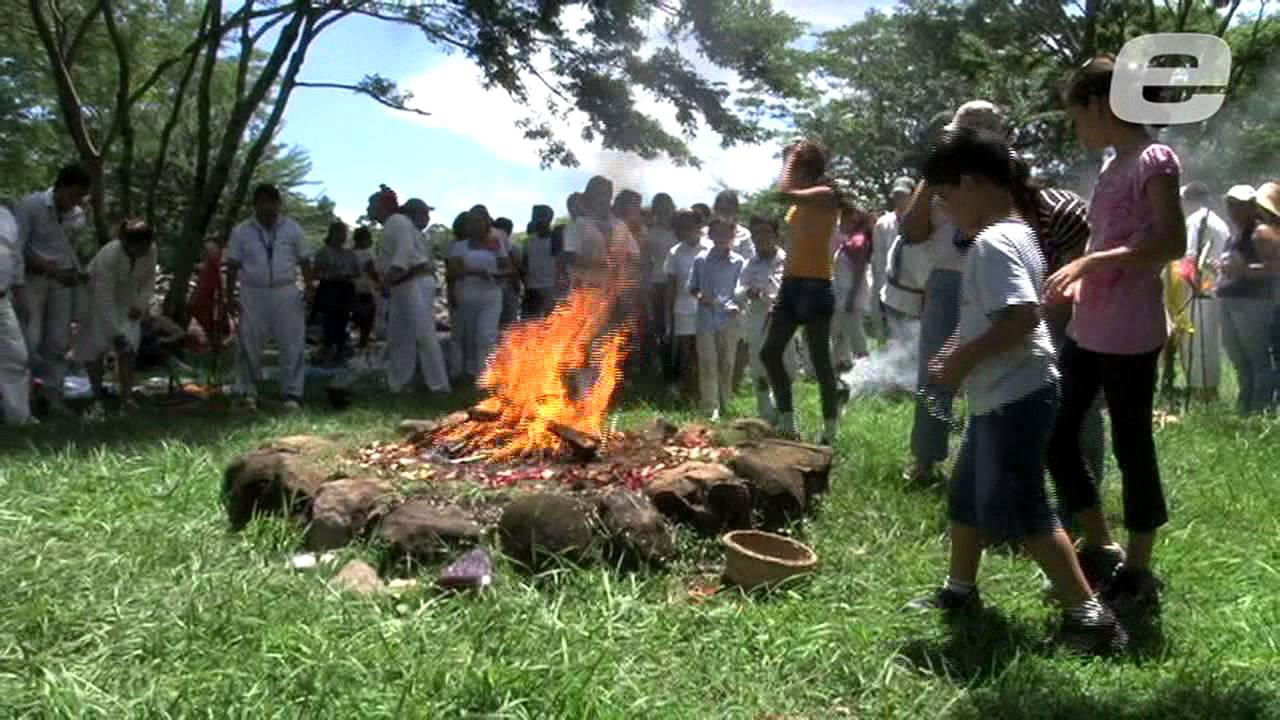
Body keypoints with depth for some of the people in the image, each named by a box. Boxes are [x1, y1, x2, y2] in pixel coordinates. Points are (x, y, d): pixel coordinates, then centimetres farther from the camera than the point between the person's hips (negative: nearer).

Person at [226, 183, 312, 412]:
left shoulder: (292, 229, 5)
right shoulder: (241, 232, 4)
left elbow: (304, 262, 8)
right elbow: (233, 265, 6)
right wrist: (230, 295, 0)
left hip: (286, 293, 0)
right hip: (252, 294, 0)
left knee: (292, 345, -2)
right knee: (249, 345, 5)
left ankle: (293, 394, 4)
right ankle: (248, 392, 16)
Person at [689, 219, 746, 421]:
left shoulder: (738, 262, 1)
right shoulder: (701, 260, 2)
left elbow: (740, 290, 4)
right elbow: (692, 287, 10)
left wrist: (736, 306, -15)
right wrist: (700, 296, -11)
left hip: (728, 319, 1)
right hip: (706, 319, 0)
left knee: (727, 364, 7)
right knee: (708, 364, -3)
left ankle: (724, 407, 20)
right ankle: (711, 409, -1)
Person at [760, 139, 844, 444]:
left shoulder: (825, 194, -9)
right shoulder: (801, 201, 17)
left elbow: (784, 192, -28)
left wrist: (791, 158, -11)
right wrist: (781, 290, 18)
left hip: (815, 285, -9)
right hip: (791, 283, 9)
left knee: (820, 361, -4)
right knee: (769, 353, 8)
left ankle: (829, 433, 6)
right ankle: (787, 425, 17)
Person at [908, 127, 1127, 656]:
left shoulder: (992, 242, -19)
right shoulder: (1012, 234, 13)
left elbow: (1023, 315, -30)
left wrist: (964, 359, -21)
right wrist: (962, 354, 13)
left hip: (1015, 398, -11)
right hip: (999, 396, 11)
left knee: (1020, 512, -5)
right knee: (966, 495, 20)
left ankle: (1090, 616, 4)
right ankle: (960, 589, 35)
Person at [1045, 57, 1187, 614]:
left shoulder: (1155, 160, -10)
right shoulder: (1113, 169, 16)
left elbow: (1172, 243, -19)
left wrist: (1091, 261, -22)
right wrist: (1075, 283, 8)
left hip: (1130, 334, -9)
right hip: (1087, 330, 9)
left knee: (1132, 448, 1)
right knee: (1057, 437, 11)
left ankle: (1137, 574, 16)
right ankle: (1100, 550, 25)